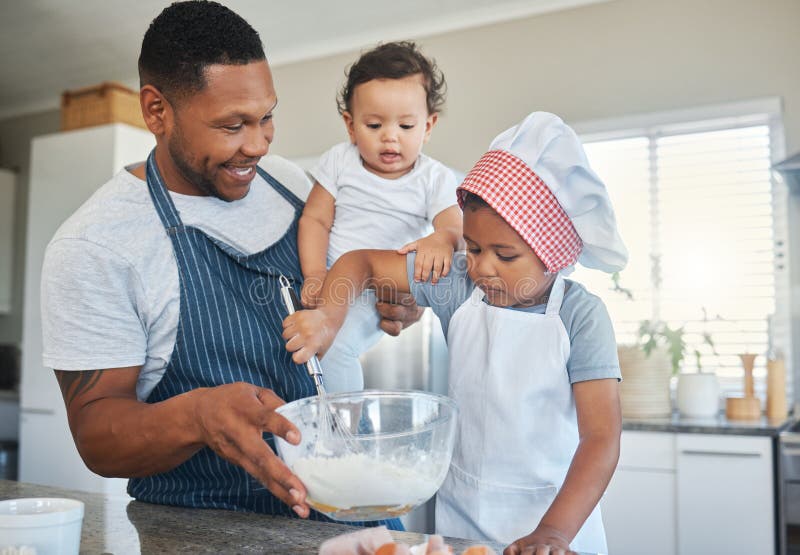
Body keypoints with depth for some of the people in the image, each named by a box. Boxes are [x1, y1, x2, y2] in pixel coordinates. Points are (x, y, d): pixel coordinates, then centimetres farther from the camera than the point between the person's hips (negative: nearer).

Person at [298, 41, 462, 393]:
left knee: (336, 345, -27)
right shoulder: (339, 162, 2)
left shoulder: (435, 179, -1)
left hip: (379, 294, -4)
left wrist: (442, 239, -40)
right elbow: (315, 219, -1)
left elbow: (455, 228, -14)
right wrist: (314, 274, -16)